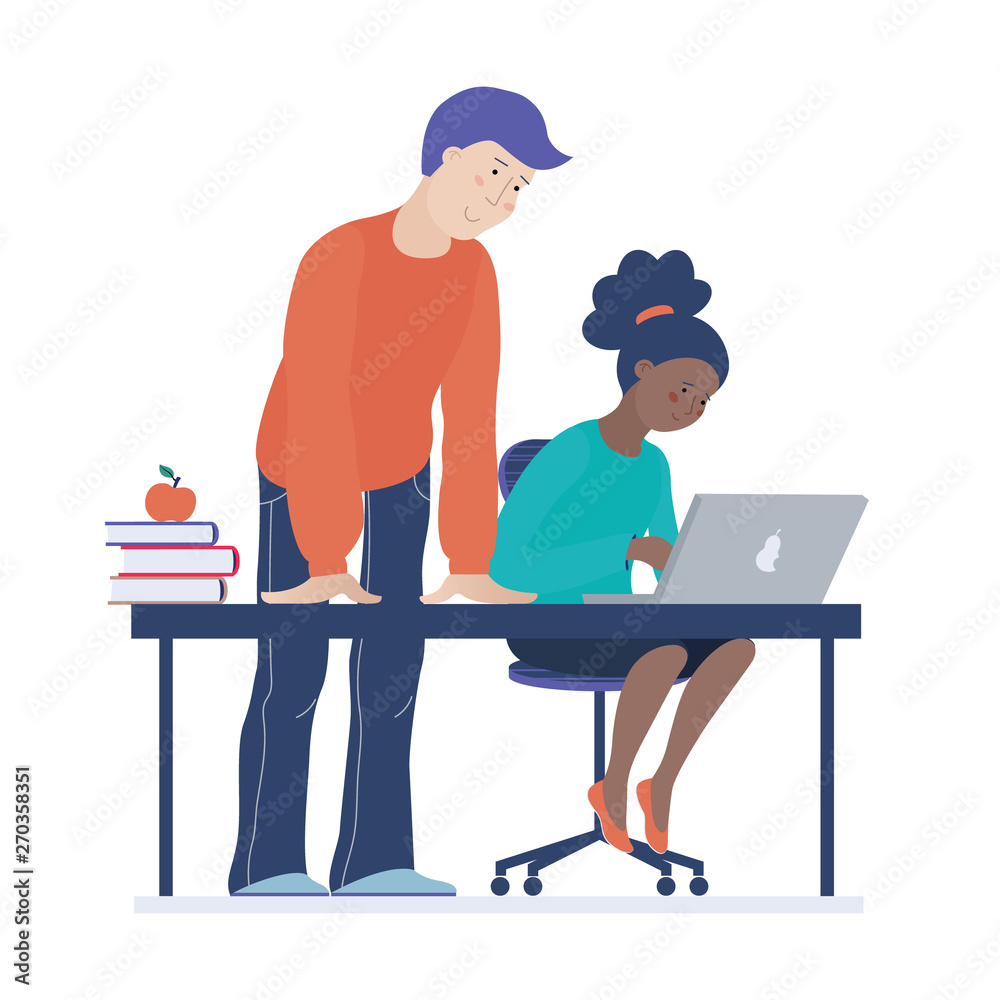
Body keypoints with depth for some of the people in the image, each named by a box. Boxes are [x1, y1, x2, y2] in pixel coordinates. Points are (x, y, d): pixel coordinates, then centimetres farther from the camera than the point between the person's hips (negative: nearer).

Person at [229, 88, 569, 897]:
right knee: (292, 672, -7)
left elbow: (471, 417, -12)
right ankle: (269, 866, 4)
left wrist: (470, 565, -15)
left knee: (392, 666, 5)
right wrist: (328, 565, -39)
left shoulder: (473, 271, -12)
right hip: (304, 481, -6)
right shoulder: (338, 260, -31)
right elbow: (315, 418, -35)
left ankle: (375, 861, 12)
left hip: (398, 474, 6)